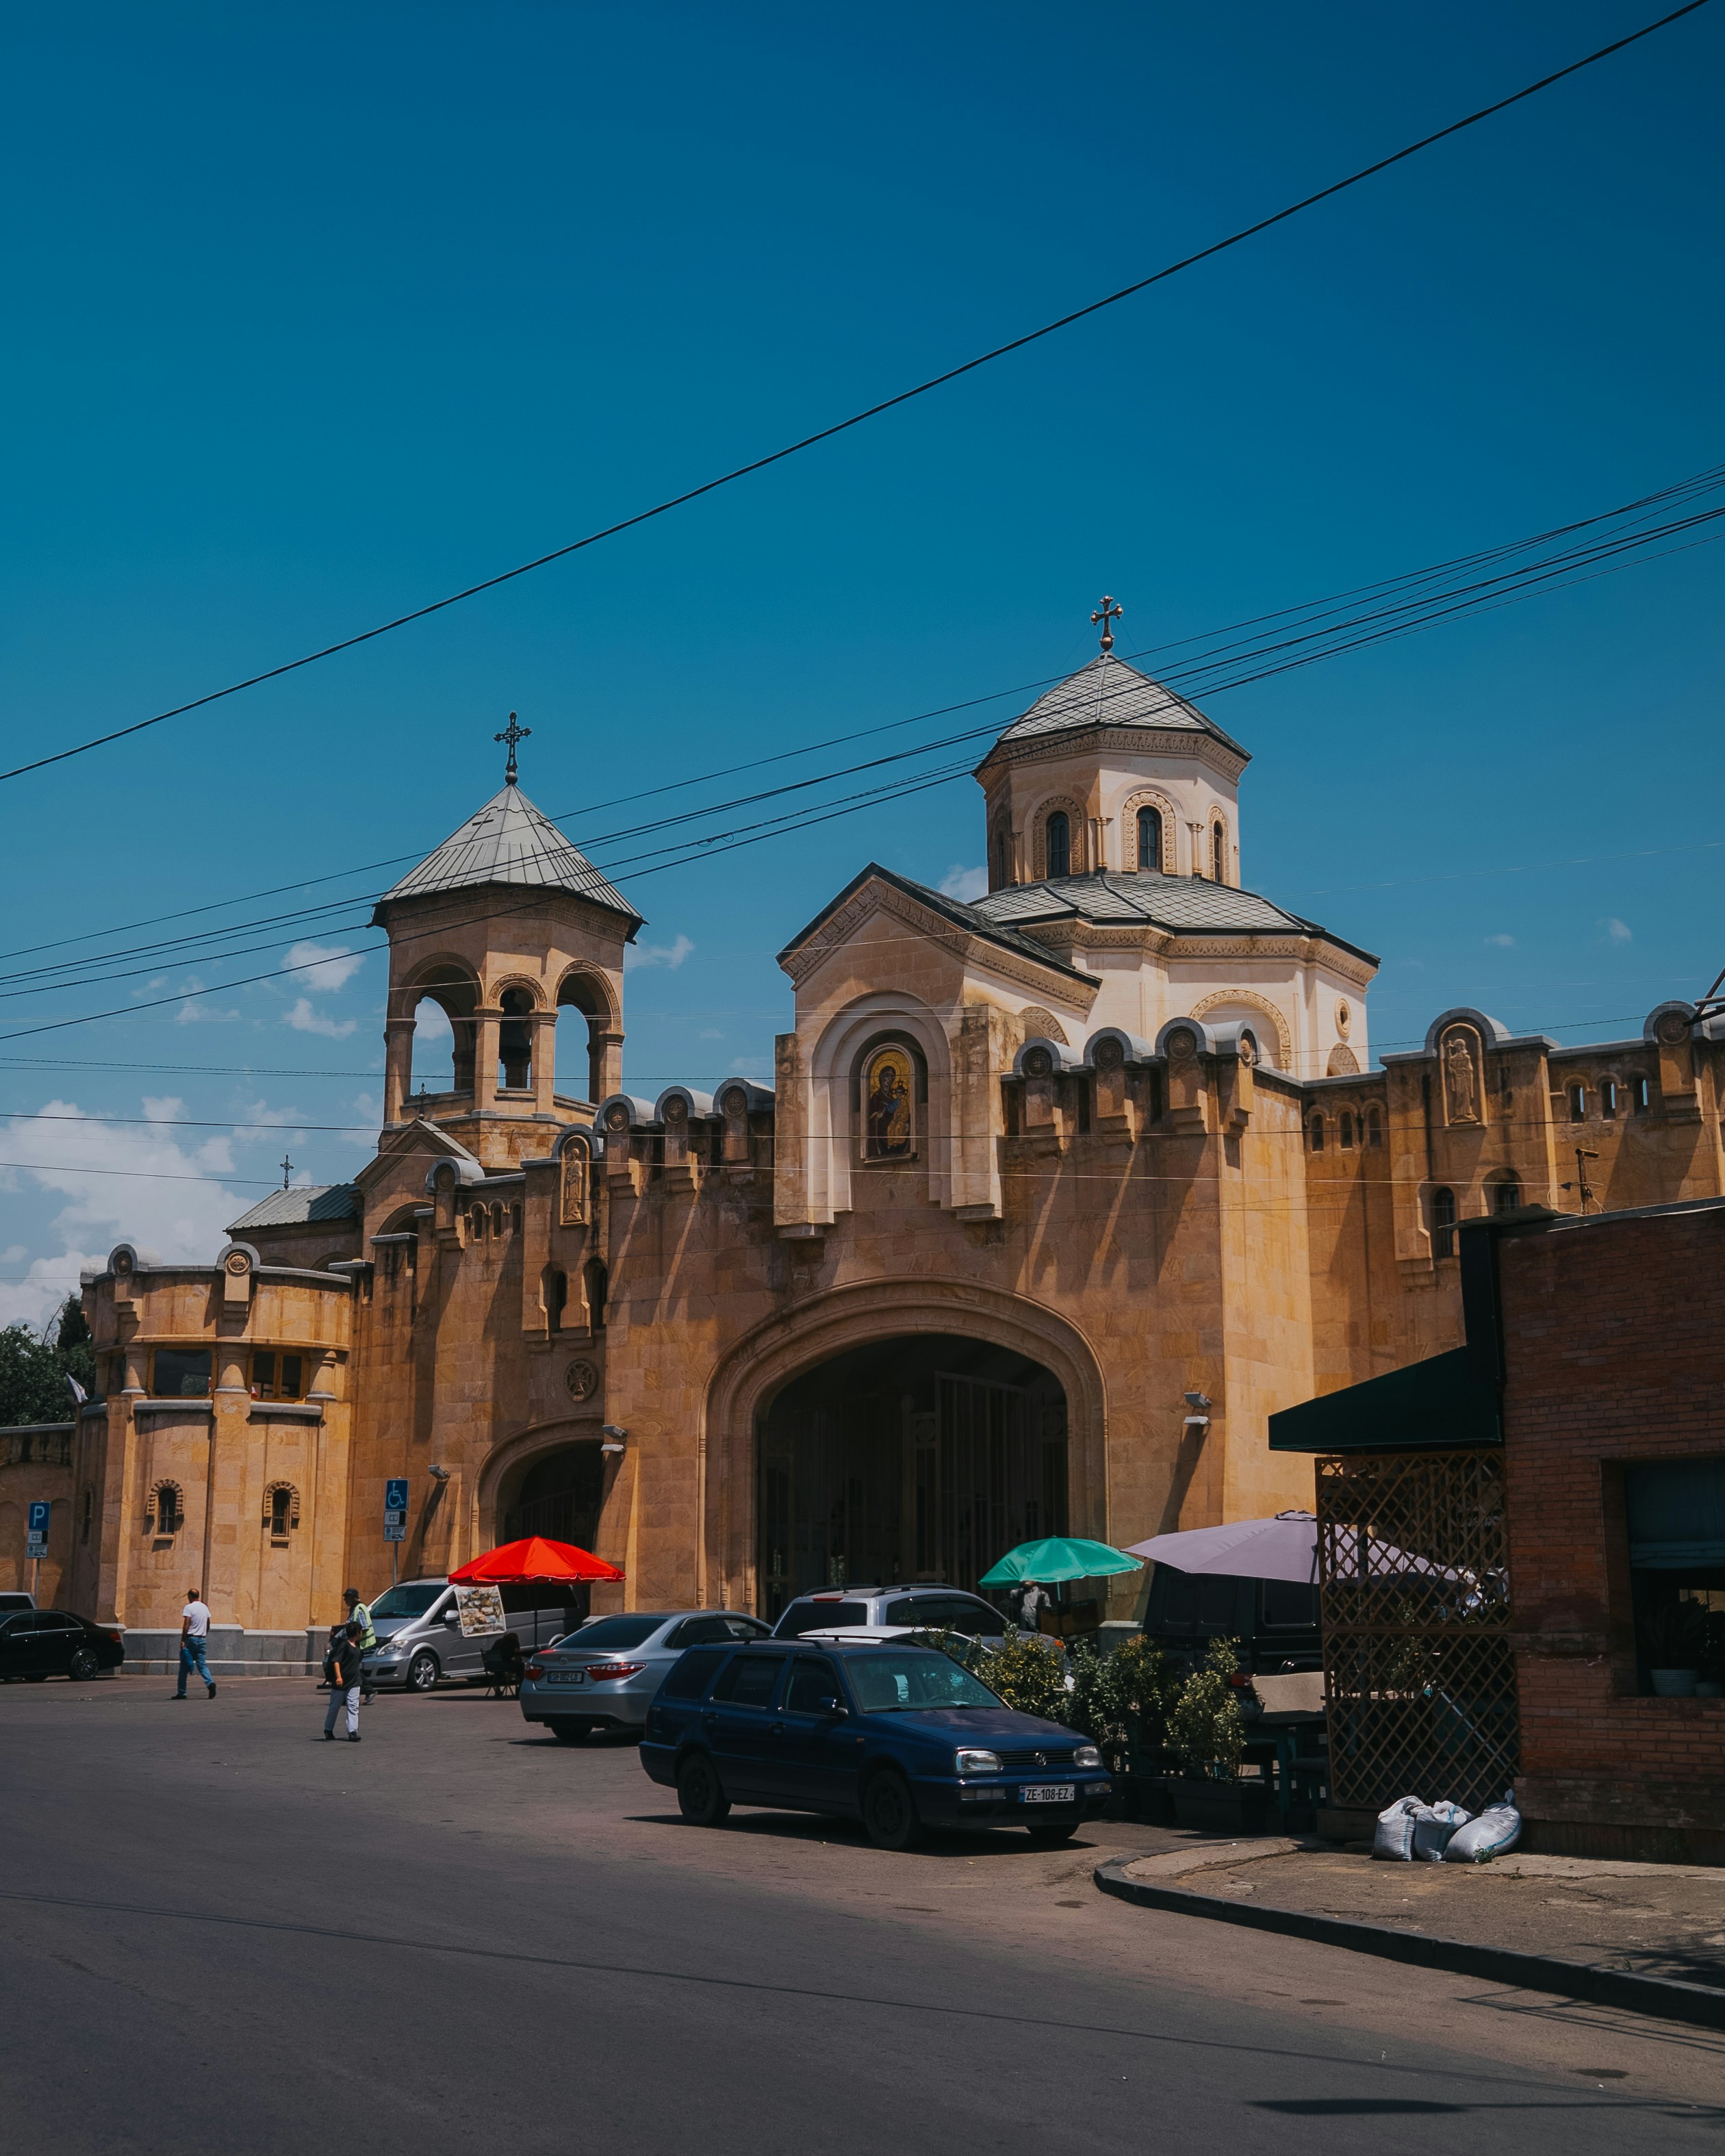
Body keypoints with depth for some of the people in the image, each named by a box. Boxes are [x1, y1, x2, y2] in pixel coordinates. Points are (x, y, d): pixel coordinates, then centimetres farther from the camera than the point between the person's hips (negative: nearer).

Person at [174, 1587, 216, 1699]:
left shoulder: (189, 1607, -7)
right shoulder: (205, 1608, 12)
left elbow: (186, 1625, -15)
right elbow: (208, 1625, 18)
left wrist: (182, 1640, -14)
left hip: (191, 1638, -5)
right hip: (202, 1639, 5)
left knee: (184, 1667, 4)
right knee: (202, 1664, 5)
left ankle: (182, 1692, 6)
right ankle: (210, 1682, -20)